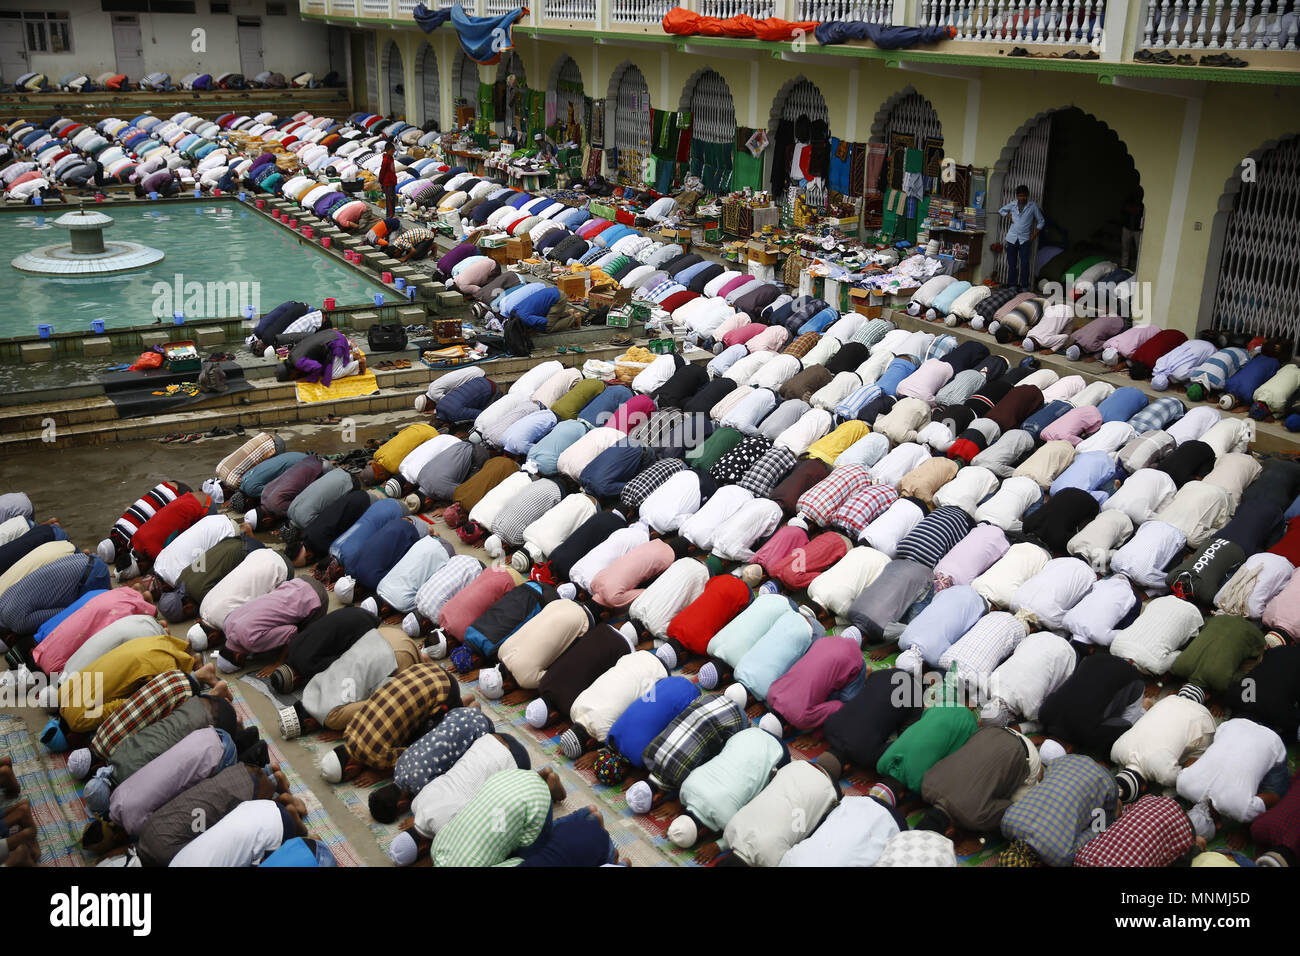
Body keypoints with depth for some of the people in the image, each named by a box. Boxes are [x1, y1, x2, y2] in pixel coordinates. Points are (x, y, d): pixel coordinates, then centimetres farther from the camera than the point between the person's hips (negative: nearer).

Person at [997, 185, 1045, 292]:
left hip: (1025, 239, -2)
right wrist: (1010, 216, 7)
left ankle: (1024, 286, -4)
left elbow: (1041, 221, 6)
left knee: (1024, 263, -8)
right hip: (1012, 238, 2)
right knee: (1011, 263, 6)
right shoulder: (1013, 205, 4)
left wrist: (1034, 235, -1)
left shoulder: (1033, 206, -2)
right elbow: (1001, 210, 23)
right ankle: (1012, 285, 15)